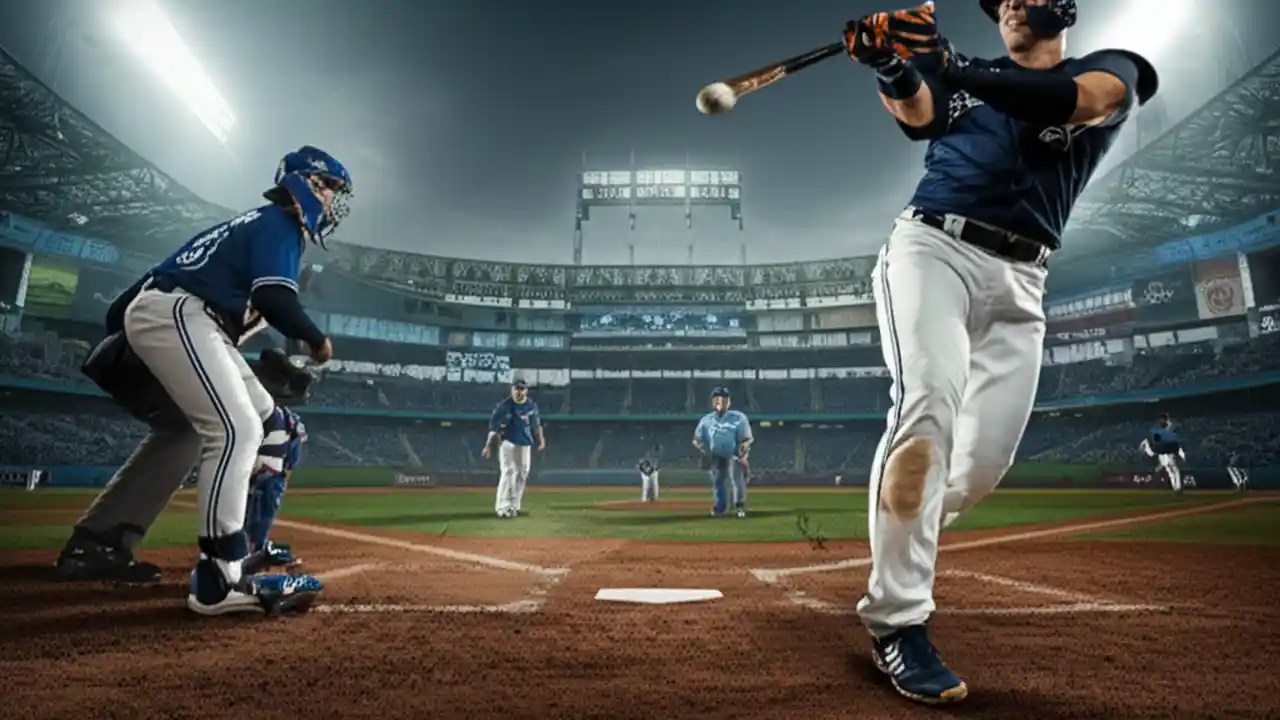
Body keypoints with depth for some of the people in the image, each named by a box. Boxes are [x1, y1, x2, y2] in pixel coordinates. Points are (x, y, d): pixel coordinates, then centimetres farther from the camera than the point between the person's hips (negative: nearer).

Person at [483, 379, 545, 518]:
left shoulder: (532, 405, 3)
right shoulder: (504, 405, -13)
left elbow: (536, 424, 15)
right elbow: (493, 425, -14)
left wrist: (541, 438, 5)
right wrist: (489, 445, -18)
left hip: (525, 444, 6)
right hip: (508, 442, -6)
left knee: (522, 474, 10)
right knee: (508, 472, -12)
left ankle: (514, 506, 22)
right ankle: (502, 507, -7)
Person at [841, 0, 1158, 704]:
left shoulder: (1110, 70, 16)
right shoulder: (962, 76, 21)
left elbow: (1080, 101, -10)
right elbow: (917, 116, -2)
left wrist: (956, 69, -21)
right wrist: (895, 70, -24)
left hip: (1018, 281, 1)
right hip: (932, 248, -1)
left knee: (985, 460, -5)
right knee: (928, 403, -26)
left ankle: (904, 536, 27)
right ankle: (896, 619, -20)